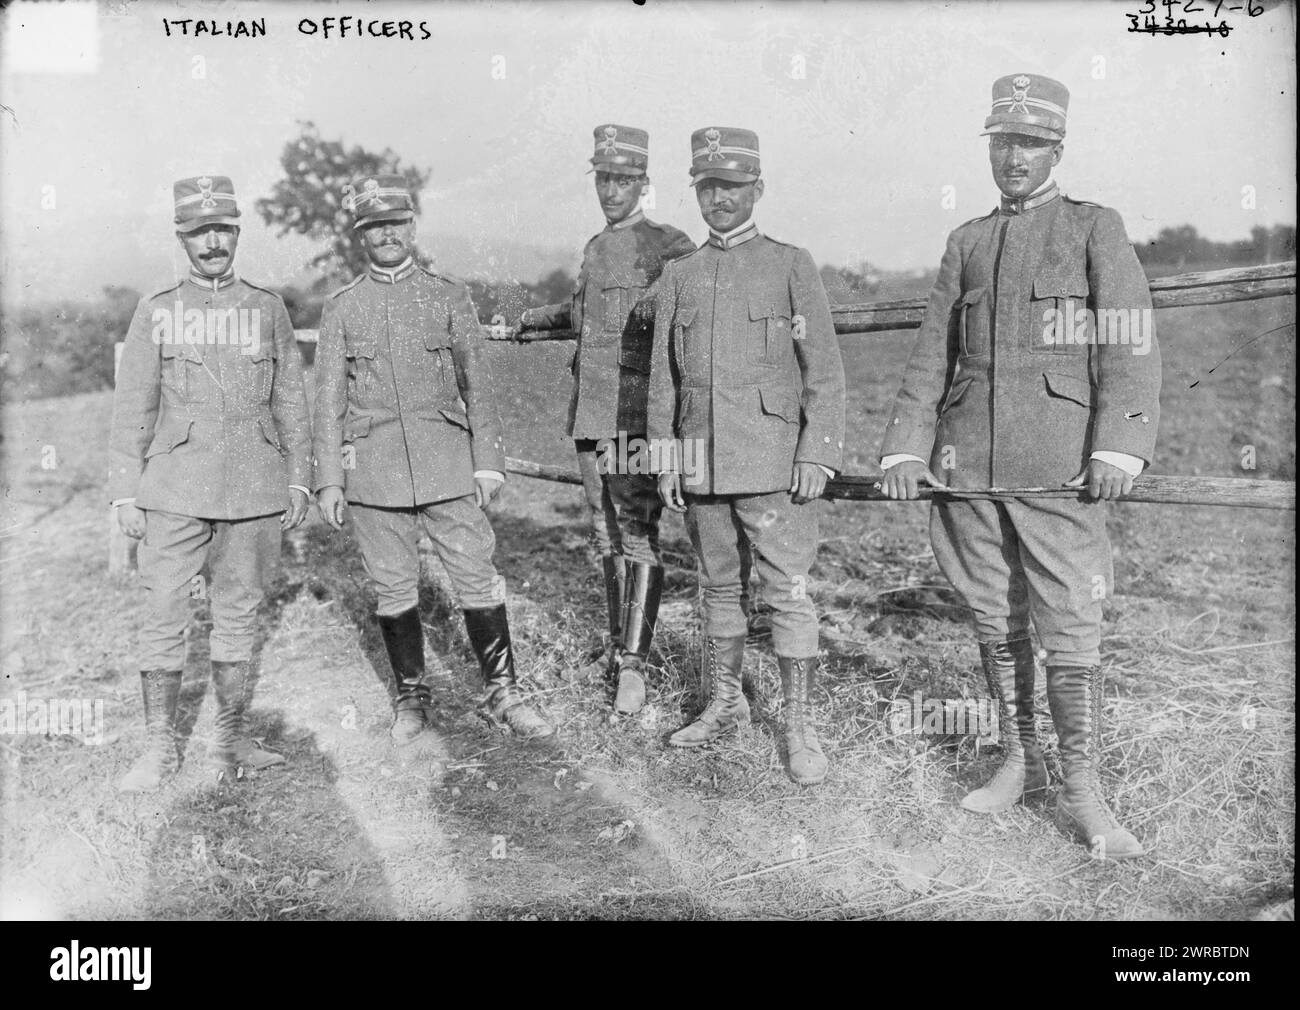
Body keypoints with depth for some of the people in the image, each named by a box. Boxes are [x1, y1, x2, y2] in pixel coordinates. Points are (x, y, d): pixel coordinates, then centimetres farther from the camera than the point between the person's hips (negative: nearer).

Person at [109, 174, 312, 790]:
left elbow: (291, 402, 11)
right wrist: (125, 493, 1)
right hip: (174, 492, -1)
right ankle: (160, 746, 15)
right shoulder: (156, 312, 6)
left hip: (254, 491, 1)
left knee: (237, 617, 8)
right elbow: (131, 409, 6)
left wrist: (299, 480, 7)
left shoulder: (268, 309, 9)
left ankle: (231, 739, 19)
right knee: (162, 618, 1)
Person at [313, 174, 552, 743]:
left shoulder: (450, 297, 7)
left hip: (447, 466, 0)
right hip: (373, 473, 1)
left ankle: (501, 695, 13)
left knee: (478, 579, -1)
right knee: (394, 590, 8)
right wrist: (328, 480, 2)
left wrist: (488, 462, 0)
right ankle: (411, 696, 24)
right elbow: (329, 400, 7)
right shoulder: (341, 308, 7)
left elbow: (477, 386, 6)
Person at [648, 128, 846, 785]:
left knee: (787, 592, -2)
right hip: (701, 464, 4)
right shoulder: (679, 275, 12)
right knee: (717, 588, 14)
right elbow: (663, 377, 12)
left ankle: (800, 726, 7)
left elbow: (823, 368, -3)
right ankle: (724, 704, 28)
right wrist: (663, 461, 7)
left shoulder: (791, 265, 1)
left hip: (772, 459, -4)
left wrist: (817, 455, -10)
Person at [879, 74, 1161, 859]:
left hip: (1060, 467, -4)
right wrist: (906, 447, 3)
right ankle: (1020, 762, 25)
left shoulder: (1097, 229, 6)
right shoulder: (966, 244, 16)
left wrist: (1120, 444, -17)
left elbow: (1130, 345, -4)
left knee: (1071, 628, -4)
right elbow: (932, 356, 13)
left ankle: (1085, 794, 8)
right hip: (970, 467, 4)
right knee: (995, 621, 10)